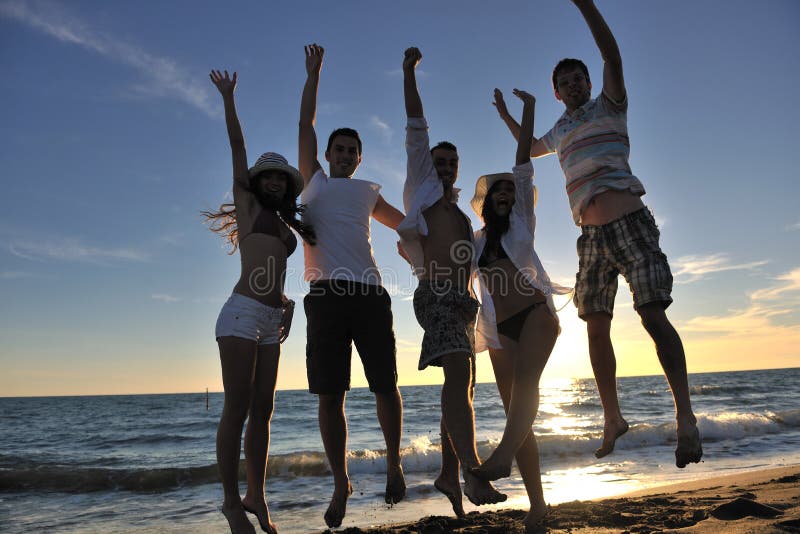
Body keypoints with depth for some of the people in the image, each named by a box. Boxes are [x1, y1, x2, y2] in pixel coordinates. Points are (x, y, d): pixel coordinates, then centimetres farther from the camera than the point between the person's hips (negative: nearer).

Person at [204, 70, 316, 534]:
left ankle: (256, 496, 15)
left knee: (262, 411, 7)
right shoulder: (248, 205, 9)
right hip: (243, 313, -6)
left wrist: (286, 303, 8)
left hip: (271, 321, 6)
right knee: (237, 409, -6)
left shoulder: (284, 226, 23)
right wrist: (228, 98, 7)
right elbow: (238, 147, 7)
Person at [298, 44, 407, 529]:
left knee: (386, 387, 1)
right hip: (326, 295, -1)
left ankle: (394, 465, 23)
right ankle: (341, 483, 14)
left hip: (371, 294, 2)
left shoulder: (368, 192, 25)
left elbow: (405, 222, 36)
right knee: (330, 396, 0)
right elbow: (305, 123, 20)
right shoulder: (314, 181, 21)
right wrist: (314, 72, 24)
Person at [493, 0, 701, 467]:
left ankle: (685, 416, -10)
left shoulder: (609, 106, 9)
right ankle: (613, 419, 12)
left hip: (630, 222, -5)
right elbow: (531, 148, 44)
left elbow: (612, 55, -8)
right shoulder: (561, 130, 23)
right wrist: (507, 116, 44)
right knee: (596, 327, 2)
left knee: (654, 315, -15)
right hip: (592, 236, 5)